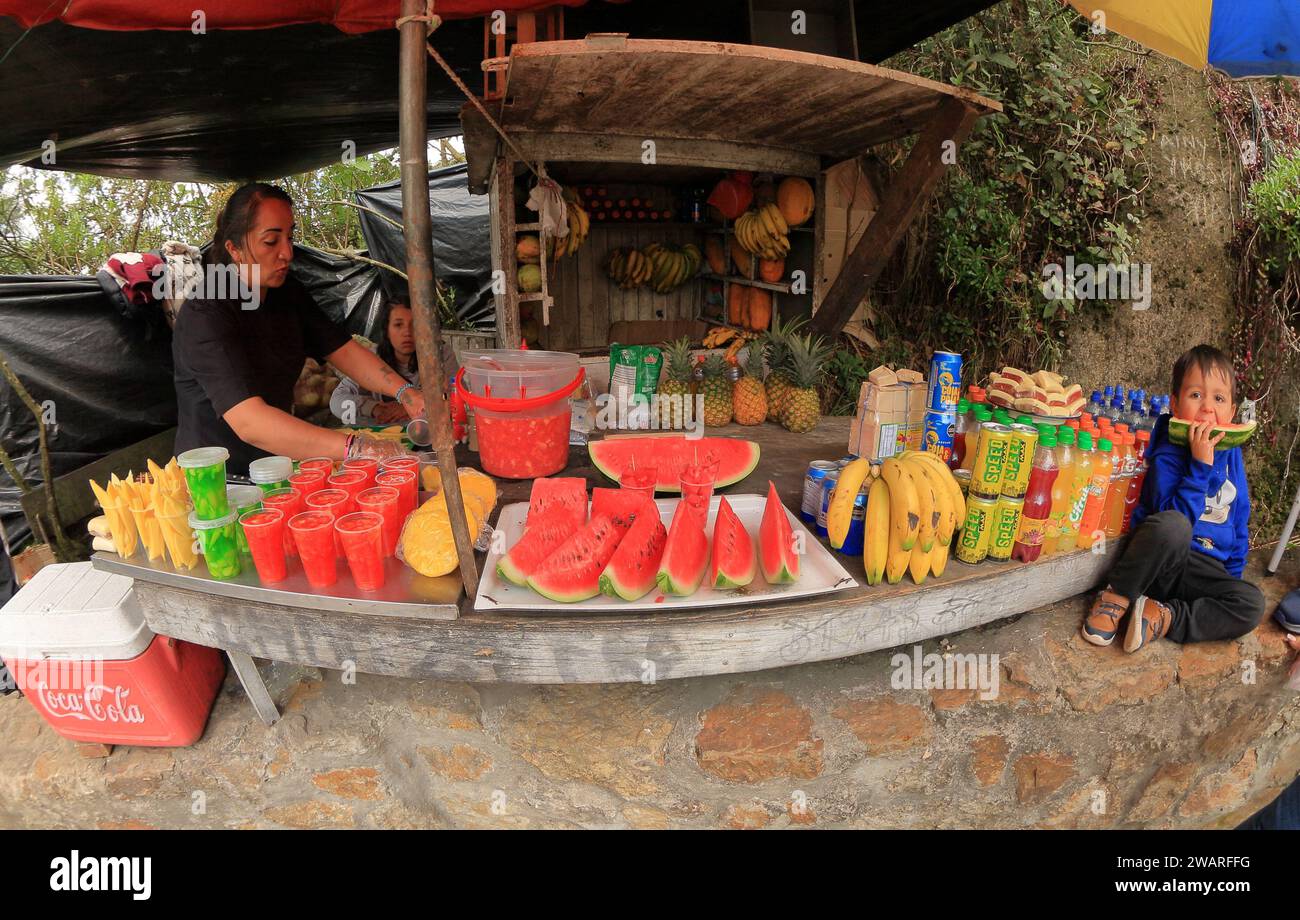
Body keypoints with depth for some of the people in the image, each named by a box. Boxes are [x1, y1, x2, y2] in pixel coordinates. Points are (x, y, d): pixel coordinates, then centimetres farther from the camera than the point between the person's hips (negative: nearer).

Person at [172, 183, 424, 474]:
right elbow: (249, 422, -33)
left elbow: (344, 350, 1)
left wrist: (405, 391, -18)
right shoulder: (204, 316, -21)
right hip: (216, 480, -6)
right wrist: (355, 448, -45)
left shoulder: (287, 292, 4)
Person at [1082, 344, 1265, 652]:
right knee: (1171, 524, -38)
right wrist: (1200, 464, -29)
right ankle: (1116, 599, -20)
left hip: (1206, 570, 5)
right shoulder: (1168, 456, -14)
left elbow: (1239, 516, 15)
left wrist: (1233, 573, 12)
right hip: (1162, 558, -5)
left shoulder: (1231, 452, 5)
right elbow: (1175, 519, -26)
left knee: (1252, 604, -22)